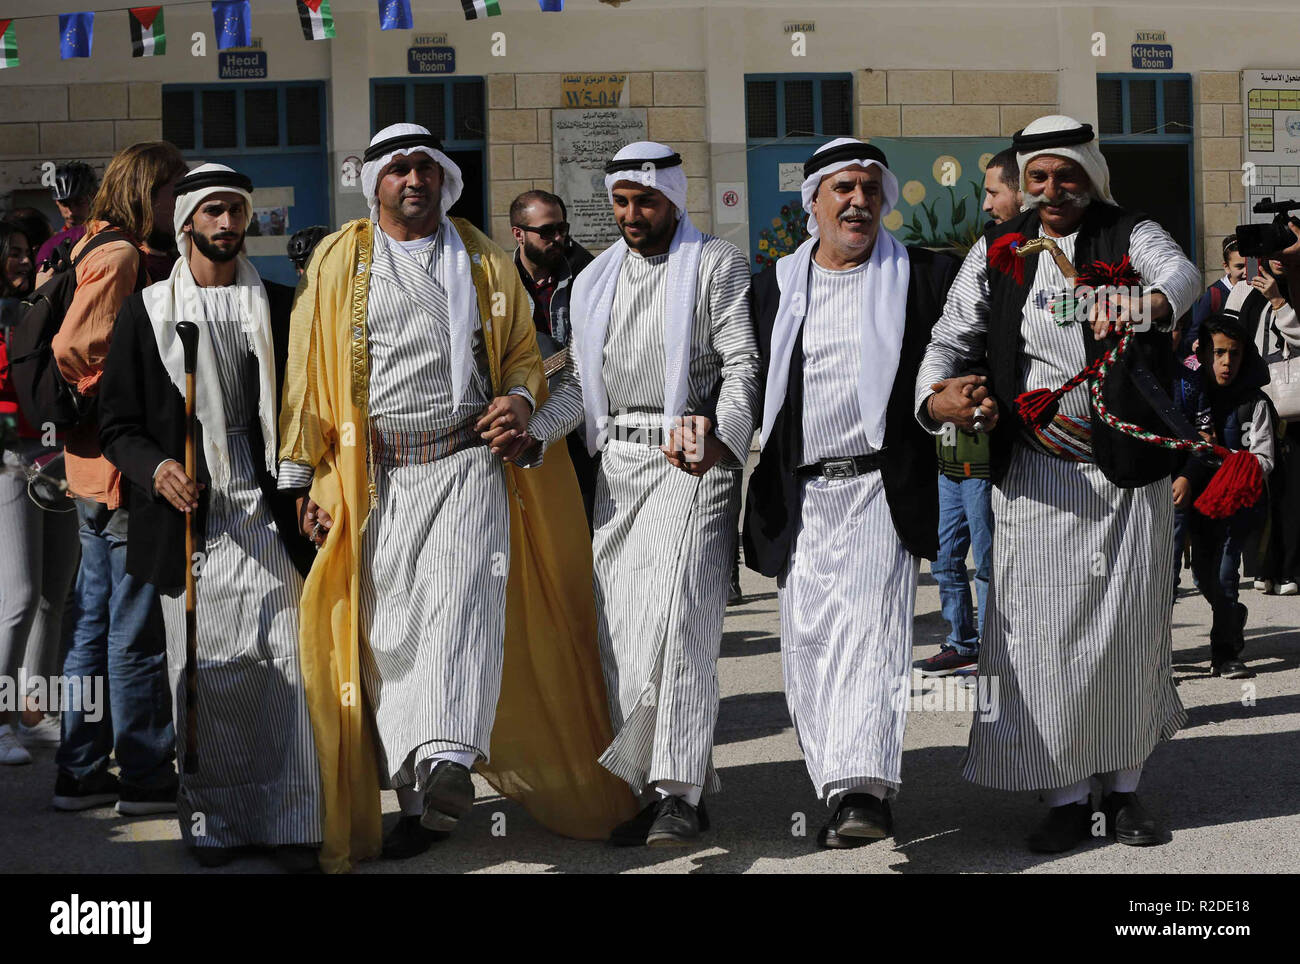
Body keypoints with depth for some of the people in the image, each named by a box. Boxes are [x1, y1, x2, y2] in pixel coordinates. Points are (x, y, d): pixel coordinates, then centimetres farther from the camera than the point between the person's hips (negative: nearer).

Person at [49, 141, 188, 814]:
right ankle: (147, 778, 7)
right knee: (137, 633, -2)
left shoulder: (98, 249, 16)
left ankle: (82, 773, 21)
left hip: (95, 472, 10)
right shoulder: (120, 255, -13)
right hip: (128, 470, -10)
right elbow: (72, 348, -22)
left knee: (95, 625, 14)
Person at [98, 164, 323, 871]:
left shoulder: (279, 305, 11)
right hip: (191, 520, -1)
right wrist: (155, 469, -12)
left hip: (270, 515, 1)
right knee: (205, 676, 3)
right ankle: (213, 820, 16)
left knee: (286, 666, -3)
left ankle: (291, 821, 6)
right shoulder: (147, 311, 7)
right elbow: (117, 423, 7)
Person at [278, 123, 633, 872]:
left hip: (468, 463, -1)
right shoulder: (339, 261, 12)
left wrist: (520, 398, -3)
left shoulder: (485, 262, 15)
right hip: (373, 473, 1)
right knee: (388, 629, 0)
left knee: (461, 595, -21)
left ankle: (448, 765, -35)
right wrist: (302, 476, 3)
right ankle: (416, 797, 7)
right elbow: (306, 370, 10)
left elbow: (525, 352, 21)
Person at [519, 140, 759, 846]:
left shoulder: (718, 264, 4)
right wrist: (532, 430, 3)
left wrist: (719, 439, -21)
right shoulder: (595, 280, 21)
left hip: (691, 454, -6)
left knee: (676, 617, -16)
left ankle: (678, 794, -12)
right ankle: (668, 786, 8)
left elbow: (743, 365, -4)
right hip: (617, 463, 6)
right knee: (619, 630, 0)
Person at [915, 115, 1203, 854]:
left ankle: (1124, 787, 22)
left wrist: (1152, 303, -46)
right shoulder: (998, 253, 7)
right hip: (1037, 473, 1)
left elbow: (1182, 272, -21)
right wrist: (936, 398, -19)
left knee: (1131, 629, 5)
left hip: (1129, 468, -1)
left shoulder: (1132, 236, 0)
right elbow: (950, 339, 4)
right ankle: (1065, 796, 10)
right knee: (1045, 632, -1)